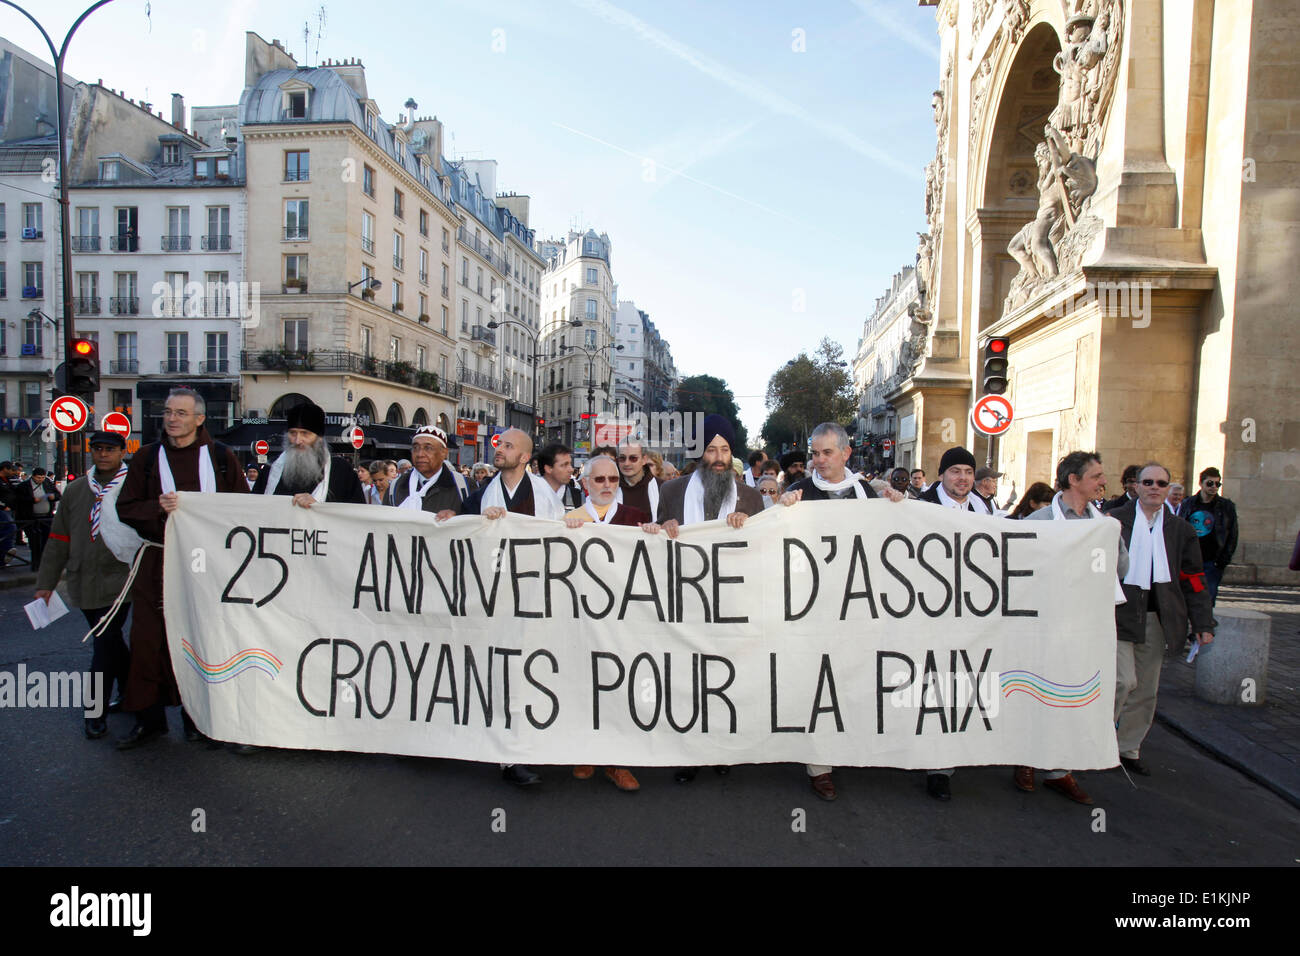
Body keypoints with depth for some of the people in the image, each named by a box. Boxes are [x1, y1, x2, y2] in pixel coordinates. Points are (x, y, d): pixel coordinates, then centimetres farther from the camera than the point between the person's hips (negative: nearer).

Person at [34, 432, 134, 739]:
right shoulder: (75, 490, 9)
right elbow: (59, 540, 12)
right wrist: (46, 583, 11)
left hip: (118, 582, -5)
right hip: (83, 584, 5)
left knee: (105, 646, -4)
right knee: (109, 643, 15)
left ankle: (96, 713, 8)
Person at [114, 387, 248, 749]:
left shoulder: (220, 456, 4)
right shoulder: (146, 457, 8)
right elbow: (125, 508, 6)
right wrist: (158, 508, -13)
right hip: (158, 562, 1)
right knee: (148, 640, 1)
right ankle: (148, 717, 16)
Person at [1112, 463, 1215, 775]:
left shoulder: (1180, 530, 10)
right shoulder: (1115, 521, -2)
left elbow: (1194, 579, 12)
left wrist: (1203, 624, 6)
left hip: (1156, 620, 4)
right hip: (1119, 615, -4)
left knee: (1145, 691, 10)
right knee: (1124, 681, -12)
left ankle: (1128, 749, 24)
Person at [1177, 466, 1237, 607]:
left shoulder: (1227, 507, 4)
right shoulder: (1187, 504, 7)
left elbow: (1232, 536, 4)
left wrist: (1224, 560, -6)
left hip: (1212, 563, -2)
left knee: (1208, 601, -5)